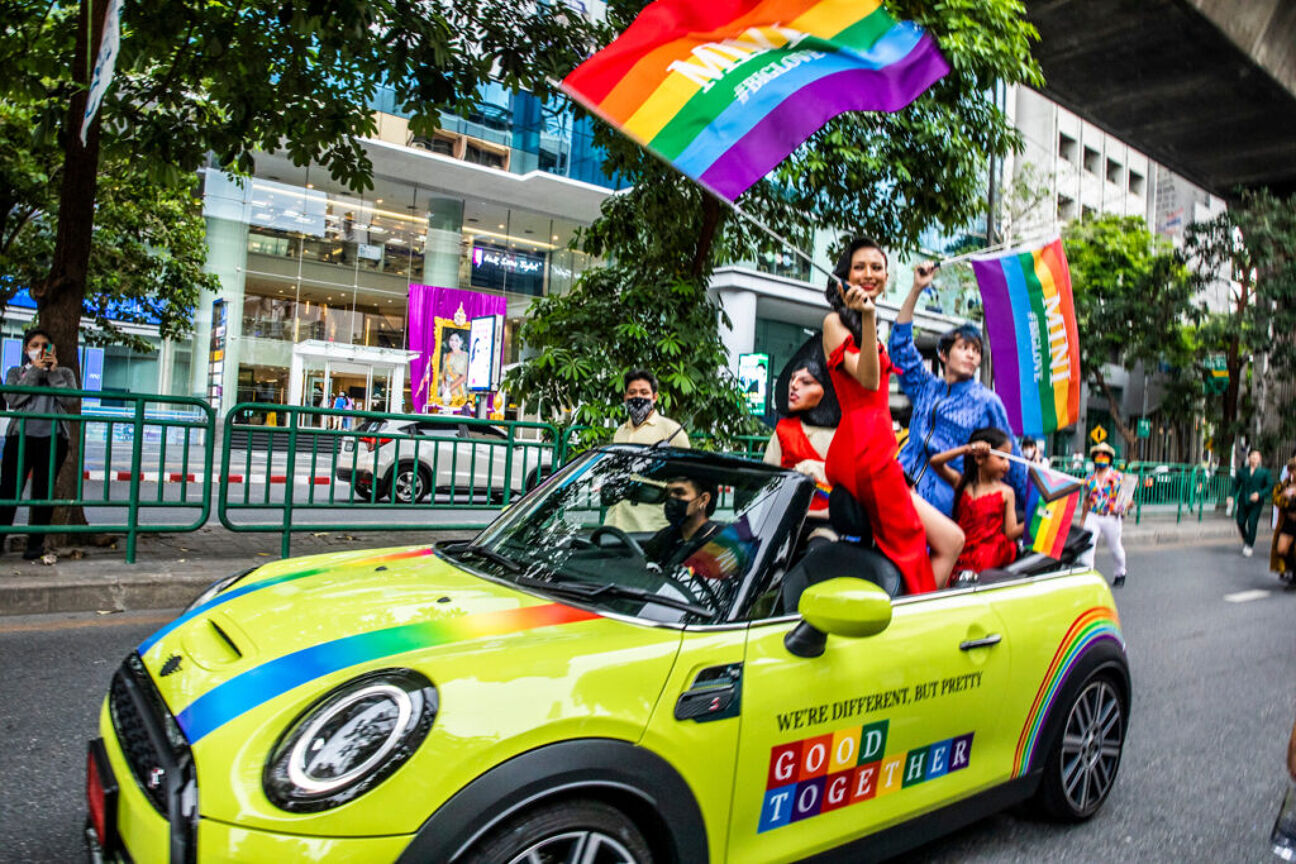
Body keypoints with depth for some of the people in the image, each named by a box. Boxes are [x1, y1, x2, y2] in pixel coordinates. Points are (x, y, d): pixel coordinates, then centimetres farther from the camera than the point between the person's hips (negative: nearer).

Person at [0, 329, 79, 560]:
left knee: (43, 492, 1)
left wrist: (54, 372, -4)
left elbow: (70, 402, -3)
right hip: (20, 436, 1)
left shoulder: (64, 373, 14)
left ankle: (36, 542, 8)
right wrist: (34, 371, -5)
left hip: (52, 438, 0)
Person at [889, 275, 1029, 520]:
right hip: (903, 480, 3)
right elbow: (900, 342, 15)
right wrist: (916, 289, 9)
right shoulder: (926, 388, 17)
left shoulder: (987, 402, 9)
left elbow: (1010, 456, 13)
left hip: (942, 498, -3)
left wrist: (1029, 504, 15)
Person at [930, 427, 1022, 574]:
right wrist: (967, 449, -14)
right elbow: (935, 462, -6)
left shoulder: (1006, 492, 5)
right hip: (961, 551, 1)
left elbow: (1011, 532, 0)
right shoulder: (961, 483, 8)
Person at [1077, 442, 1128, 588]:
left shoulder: (1118, 477, 0)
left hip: (1111, 518, -2)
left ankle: (1120, 573, 37)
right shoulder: (1089, 478, 9)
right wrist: (1082, 520, 18)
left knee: (1115, 548, 13)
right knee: (1087, 545, -15)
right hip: (1092, 517, 2)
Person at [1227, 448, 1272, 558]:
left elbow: (1270, 486, -2)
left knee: (1252, 523, -8)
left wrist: (1259, 494, -16)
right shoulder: (1242, 471, 8)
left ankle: (1249, 546, 4)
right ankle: (1245, 540, 29)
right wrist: (1231, 496, -1)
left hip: (1256, 503, -2)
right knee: (1241, 522, 2)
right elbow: (1236, 484, 12)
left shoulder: (1264, 472, 2)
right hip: (1243, 501, 2)